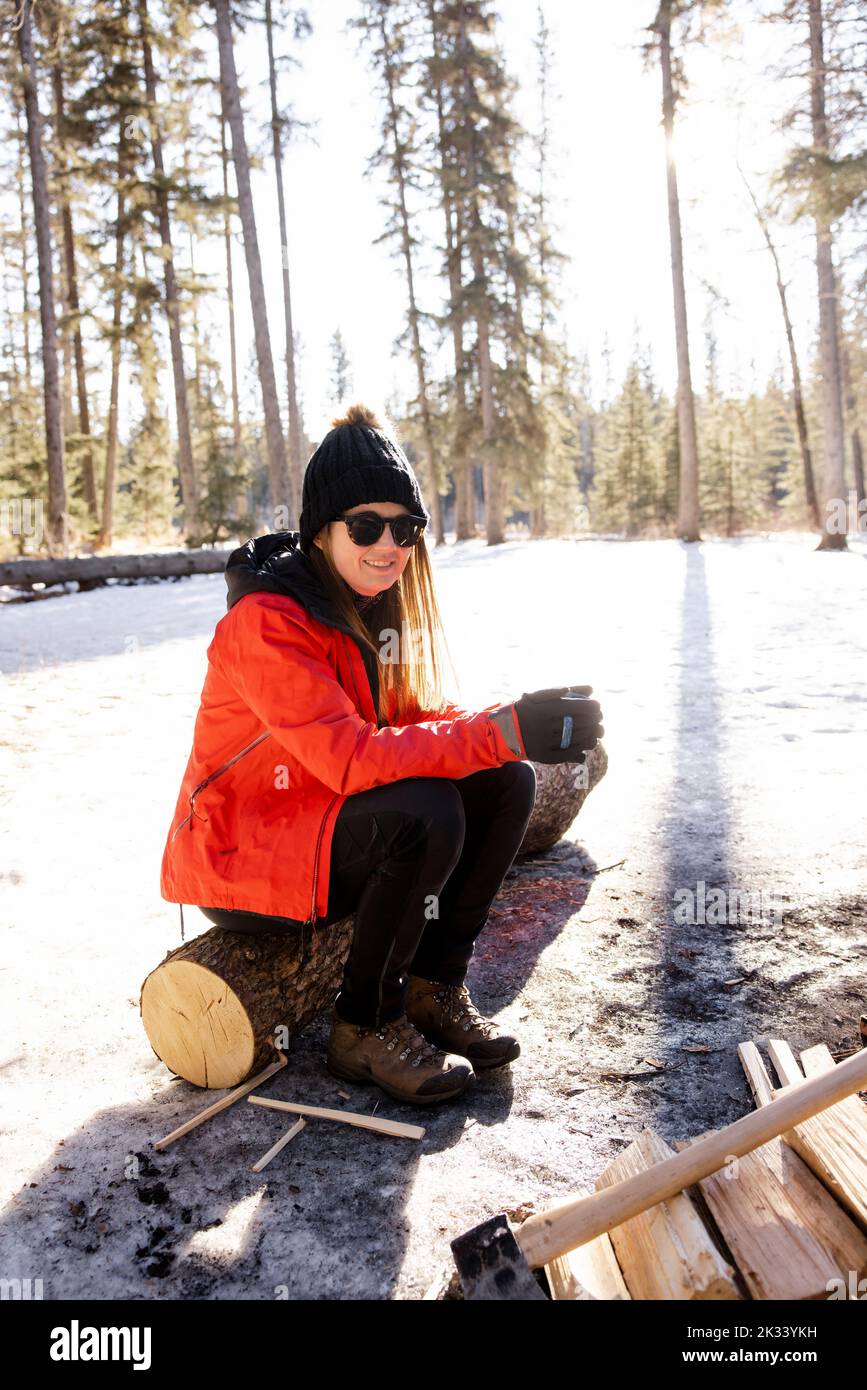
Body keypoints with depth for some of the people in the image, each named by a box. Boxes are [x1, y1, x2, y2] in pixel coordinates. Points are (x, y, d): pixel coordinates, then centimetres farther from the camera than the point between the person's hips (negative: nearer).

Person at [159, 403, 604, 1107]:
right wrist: (504, 732, -38)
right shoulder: (266, 622, -24)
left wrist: (514, 717, -21)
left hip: (327, 823, 8)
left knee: (508, 782, -9)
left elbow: (412, 721, -2)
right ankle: (365, 1028, -11)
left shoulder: (379, 606, 3)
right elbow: (350, 757, -33)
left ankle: (433, 987, 2)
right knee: (425, 812, -32)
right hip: (239, 856, -8)